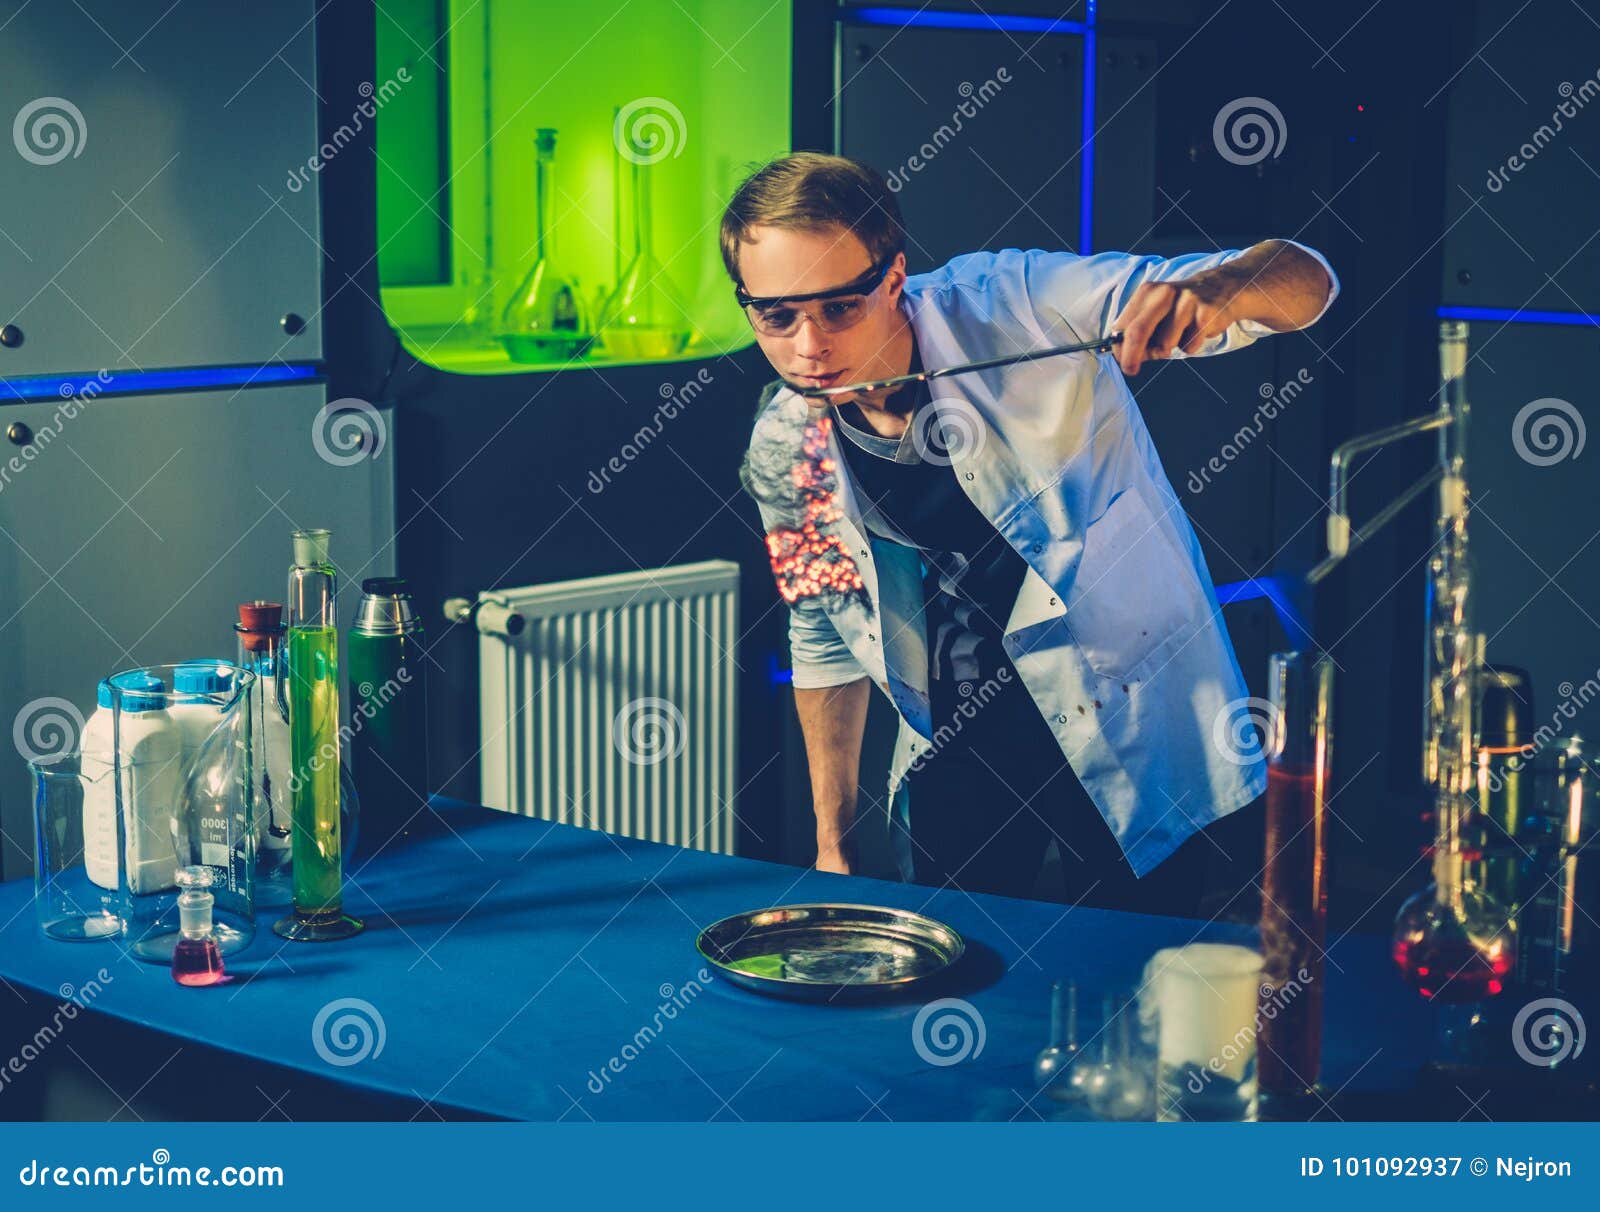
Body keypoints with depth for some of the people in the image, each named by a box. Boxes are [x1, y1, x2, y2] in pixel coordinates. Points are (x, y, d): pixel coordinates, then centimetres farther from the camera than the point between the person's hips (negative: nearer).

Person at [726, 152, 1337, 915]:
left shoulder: (1020, 305, -21)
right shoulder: (784, 451, -8)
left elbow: (1305, 284, -22)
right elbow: (825, 638, 9)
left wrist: (1215, 290, -45)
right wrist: (832, 843, 11)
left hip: (1133, 735, -3)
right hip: (957, 749, 3)